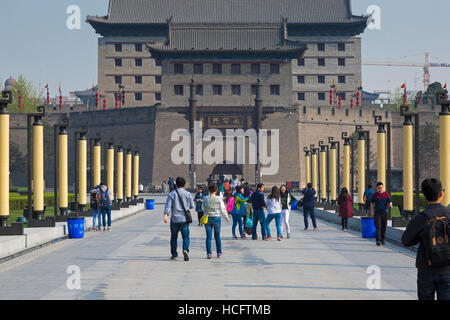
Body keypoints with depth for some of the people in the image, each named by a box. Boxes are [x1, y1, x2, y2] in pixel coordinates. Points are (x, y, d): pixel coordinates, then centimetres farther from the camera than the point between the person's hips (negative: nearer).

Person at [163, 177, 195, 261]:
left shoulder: (172, 194, 0)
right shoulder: (188, 194, 3)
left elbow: (168, 205, -11)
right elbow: (192, 206, 7)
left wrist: (165, 215, -19)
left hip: (174, 219, 0)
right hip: (184, 219, 0)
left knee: (174, 237, 11)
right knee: (185, 236, 1)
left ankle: (174, 255, 15)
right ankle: (185, 250, -25)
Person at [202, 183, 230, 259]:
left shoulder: (205, 199, -4)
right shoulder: (219, 199, -8)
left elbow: (203, 209, 8)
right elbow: (223, 209, -1)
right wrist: (226, 217, 14)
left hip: (208, 218, 0)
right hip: (216, 218, 0)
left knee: (208, 236, 3)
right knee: (217, 236, 13)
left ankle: (209, 253, -5)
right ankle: (219, 253, 18)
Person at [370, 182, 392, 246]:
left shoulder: (386, 194, 2)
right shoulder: (375, 195, 2)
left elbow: (390, 202, 1)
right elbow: (372, 203, 10)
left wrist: (390, 204, -24)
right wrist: (371, 212, 2)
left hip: (384, 213, 2)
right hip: (377, 213, -2)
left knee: (383, 228, 8)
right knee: (378, 227, -12)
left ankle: (382, 240, 22)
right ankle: (378, 241, -17)